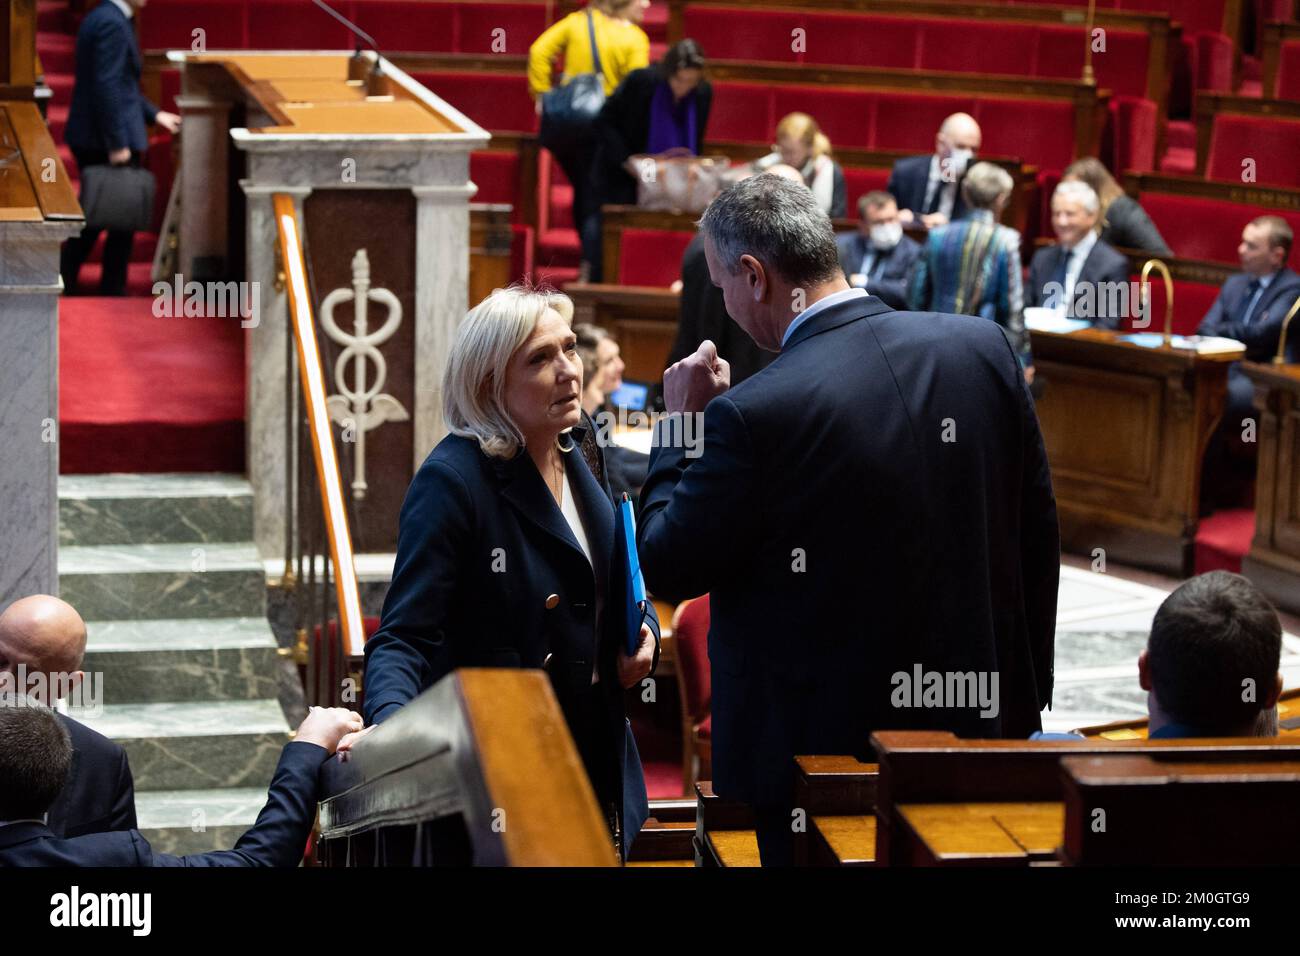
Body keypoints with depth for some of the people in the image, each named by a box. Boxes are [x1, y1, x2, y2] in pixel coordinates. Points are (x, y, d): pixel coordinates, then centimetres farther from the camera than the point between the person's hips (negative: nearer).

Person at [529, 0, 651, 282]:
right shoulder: (635, 39, -7)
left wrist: (541, 94, 5)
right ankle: (591, 264, -6)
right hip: (603, 127, -4)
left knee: (582, 190, 19)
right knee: (596, 195, 2)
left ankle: (589, 257, 25)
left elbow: (539, 52, 0)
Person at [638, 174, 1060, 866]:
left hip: (828, 751, -5)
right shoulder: (982, 347, -5)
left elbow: (666, 570, -10)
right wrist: (1025, 699, 14)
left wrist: (679, 424, 0)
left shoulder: (753, 415, -22)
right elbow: (1037, 539, 4)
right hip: (982, 724, 5)